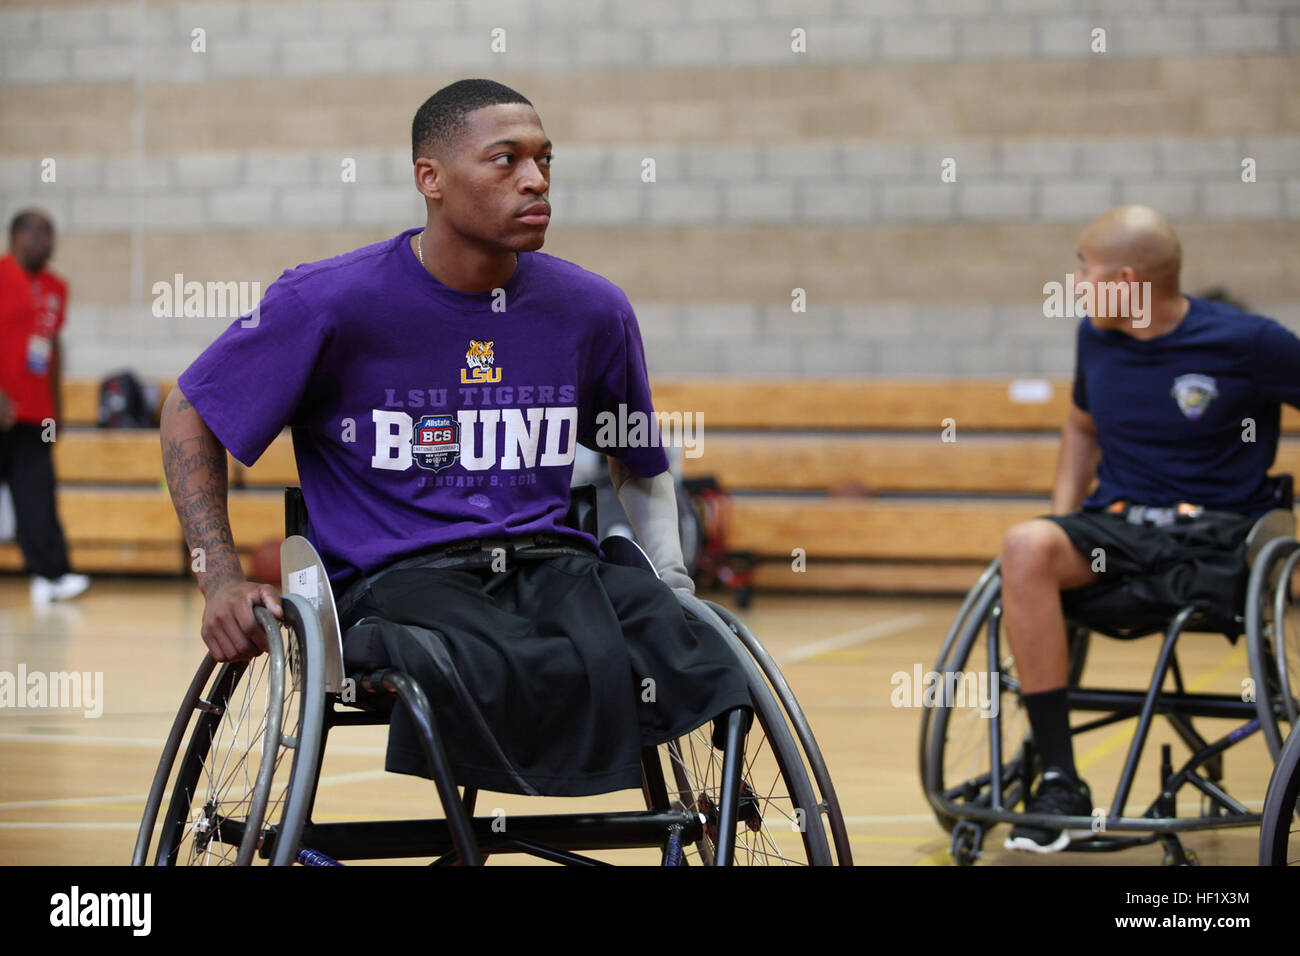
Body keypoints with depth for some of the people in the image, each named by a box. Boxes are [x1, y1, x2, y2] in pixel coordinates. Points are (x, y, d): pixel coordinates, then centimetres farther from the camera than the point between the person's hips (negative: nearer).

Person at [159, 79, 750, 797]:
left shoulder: (593, 311, 11)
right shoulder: (330, 302, -2)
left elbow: (641, 466, 29)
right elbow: (188, 413, 9)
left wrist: (672, 588, 13)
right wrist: (221, 581, -1)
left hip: (552, 562, 4)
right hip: (393, 574, -4)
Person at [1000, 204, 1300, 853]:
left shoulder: (1246, 343, -5)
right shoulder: (1096, 338, 11)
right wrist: (1065, 520, 14)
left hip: (1220, 542, -4)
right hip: (1114, 531, 4)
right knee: (1026, 547, -30)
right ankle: (1058, 780, -26)